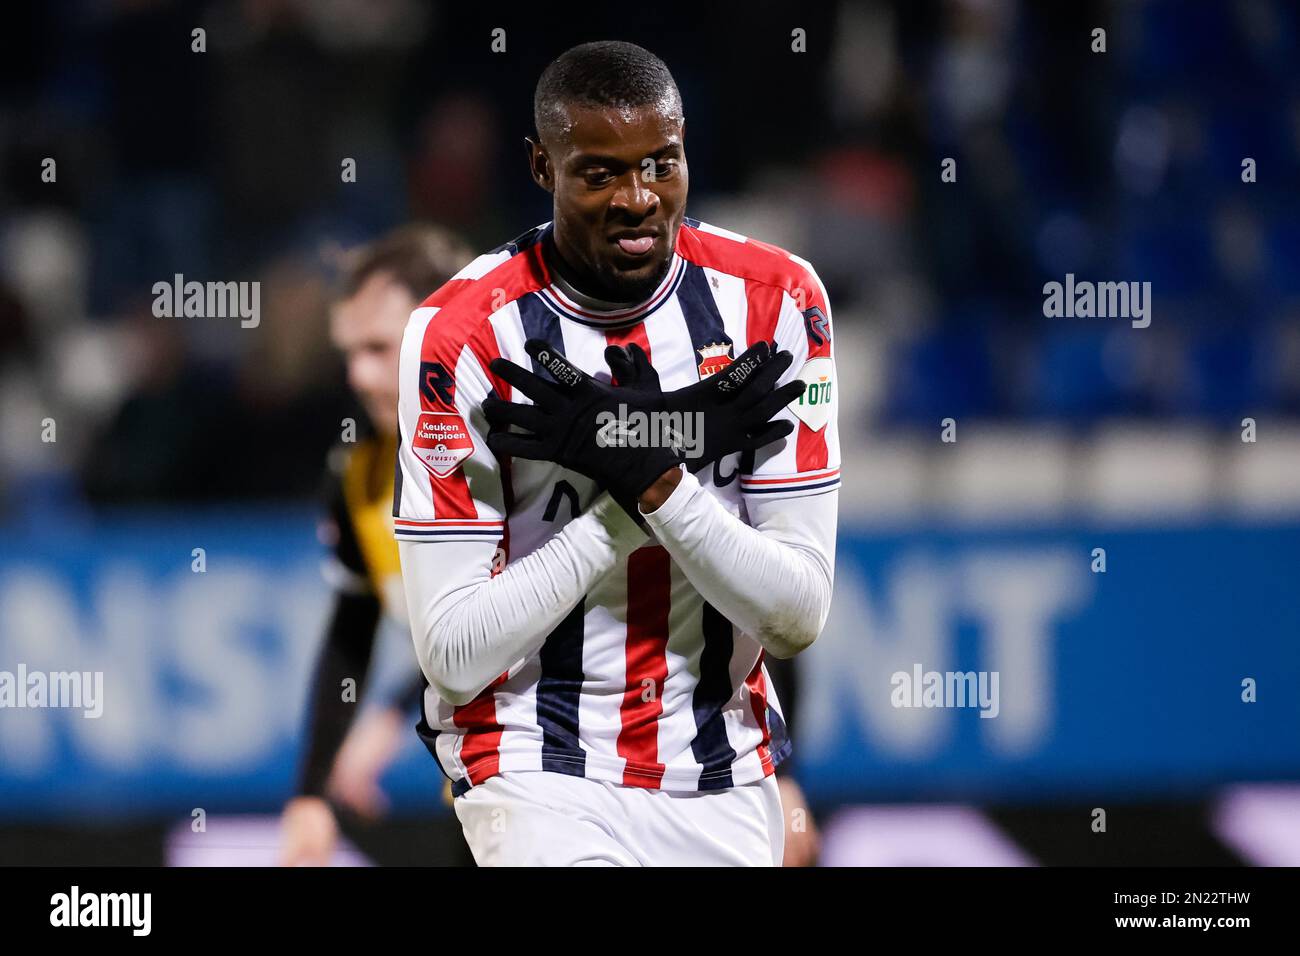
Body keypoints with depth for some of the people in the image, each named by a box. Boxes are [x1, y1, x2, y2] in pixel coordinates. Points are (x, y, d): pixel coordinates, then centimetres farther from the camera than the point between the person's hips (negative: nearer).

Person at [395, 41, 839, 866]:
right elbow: (453, 653, -15)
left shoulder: (774, 300, -5)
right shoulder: (462, 334, -12)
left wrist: (654, 481, -21)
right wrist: (634, 487, -19)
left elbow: (799, 617, -8)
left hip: (725, 779, 3)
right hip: (543, 777, -3)